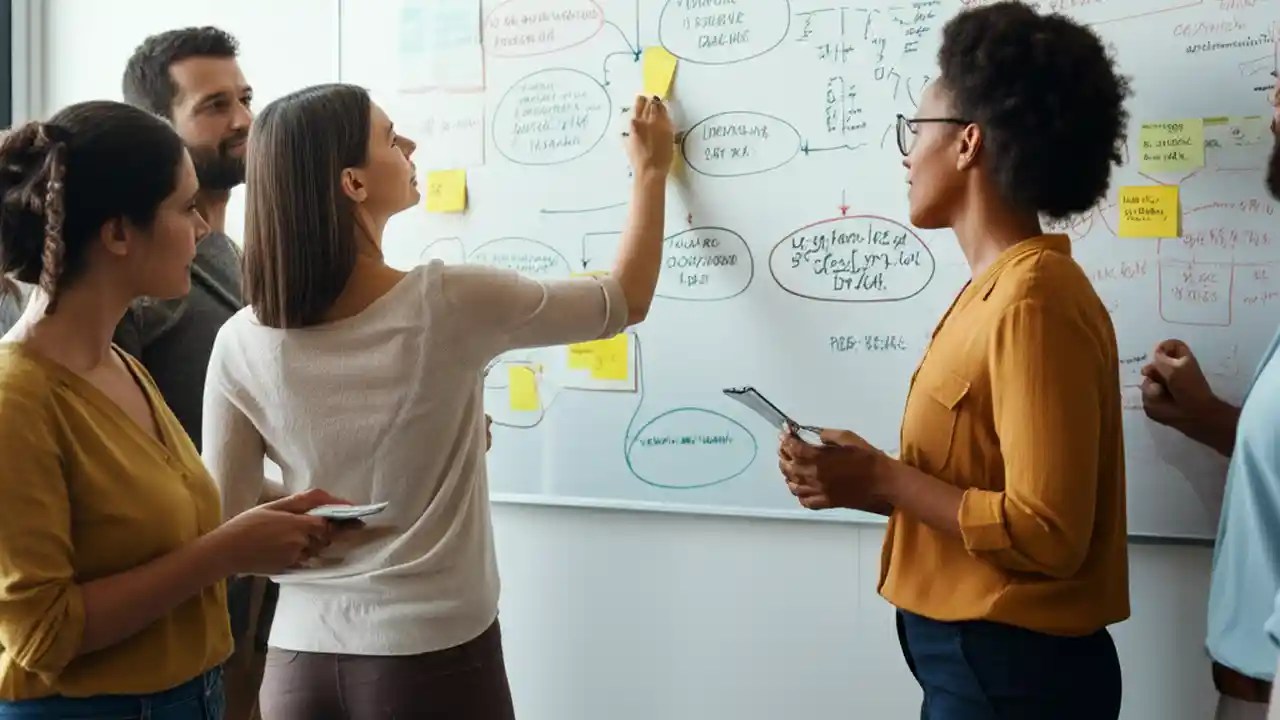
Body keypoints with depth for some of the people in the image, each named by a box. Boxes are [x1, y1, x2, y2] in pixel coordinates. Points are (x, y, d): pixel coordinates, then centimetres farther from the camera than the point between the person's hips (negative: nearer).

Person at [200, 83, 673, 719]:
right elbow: (626, 302, -1)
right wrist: (651, 171, 13)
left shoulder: (241, 345, -9)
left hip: (301, 659, 3)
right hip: (434, 660, -3)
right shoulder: (447, 304, -17)